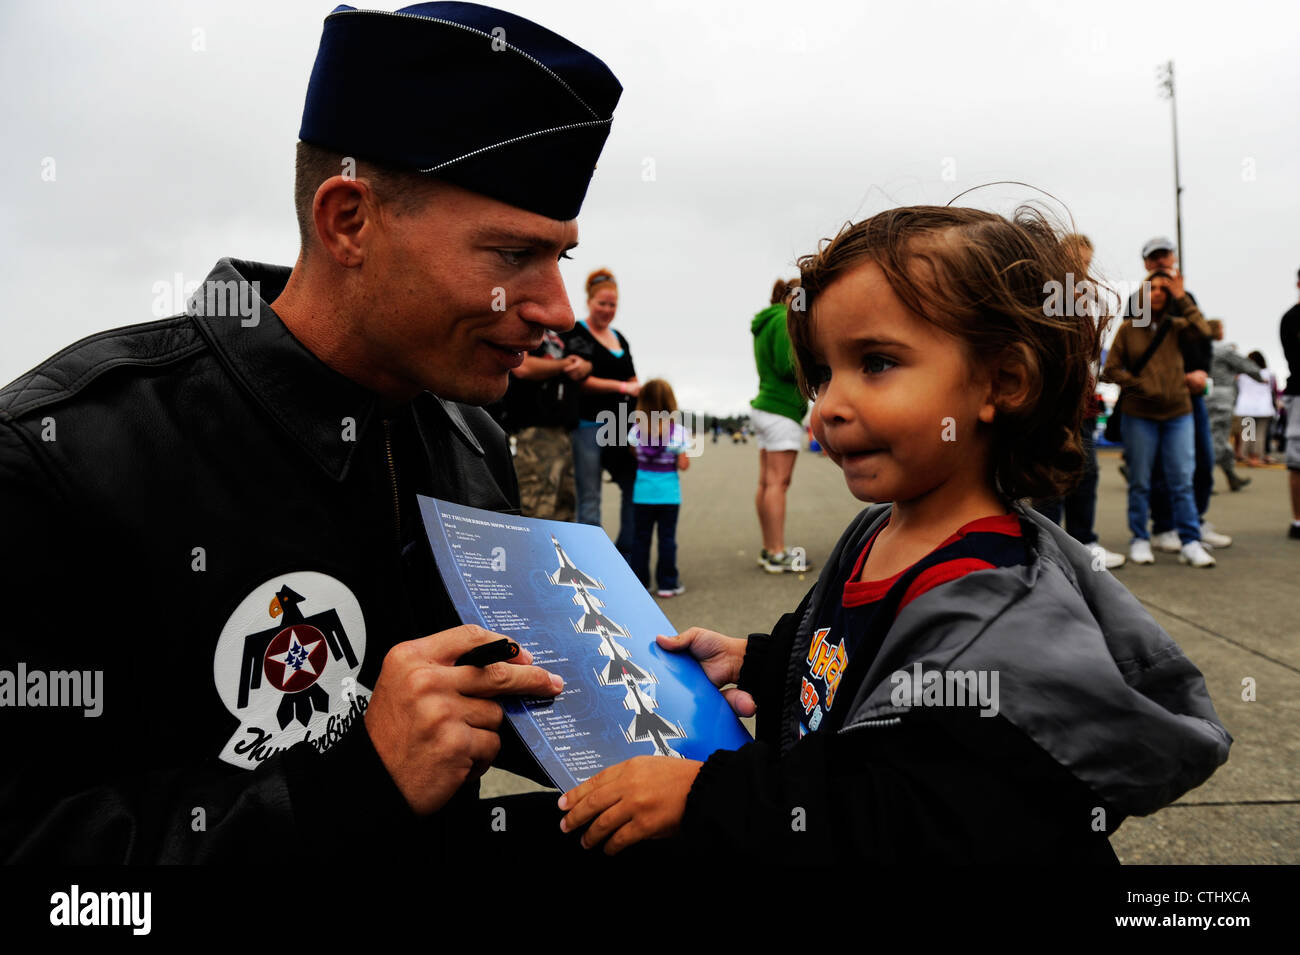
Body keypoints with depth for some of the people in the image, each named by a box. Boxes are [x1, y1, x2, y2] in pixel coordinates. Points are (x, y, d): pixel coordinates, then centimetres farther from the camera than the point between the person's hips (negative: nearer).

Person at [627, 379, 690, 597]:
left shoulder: (636, 430, -3)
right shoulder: (677, 431, -9)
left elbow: (635, 455, 8)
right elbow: (683, 464, -8)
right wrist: (685, 457, 11)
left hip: (642, 492, 2)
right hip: (668, 493, -2)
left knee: (641, 537, 10)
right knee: (667, 538, 5)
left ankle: (638, 581, 14)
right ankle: (667, 583, 8)